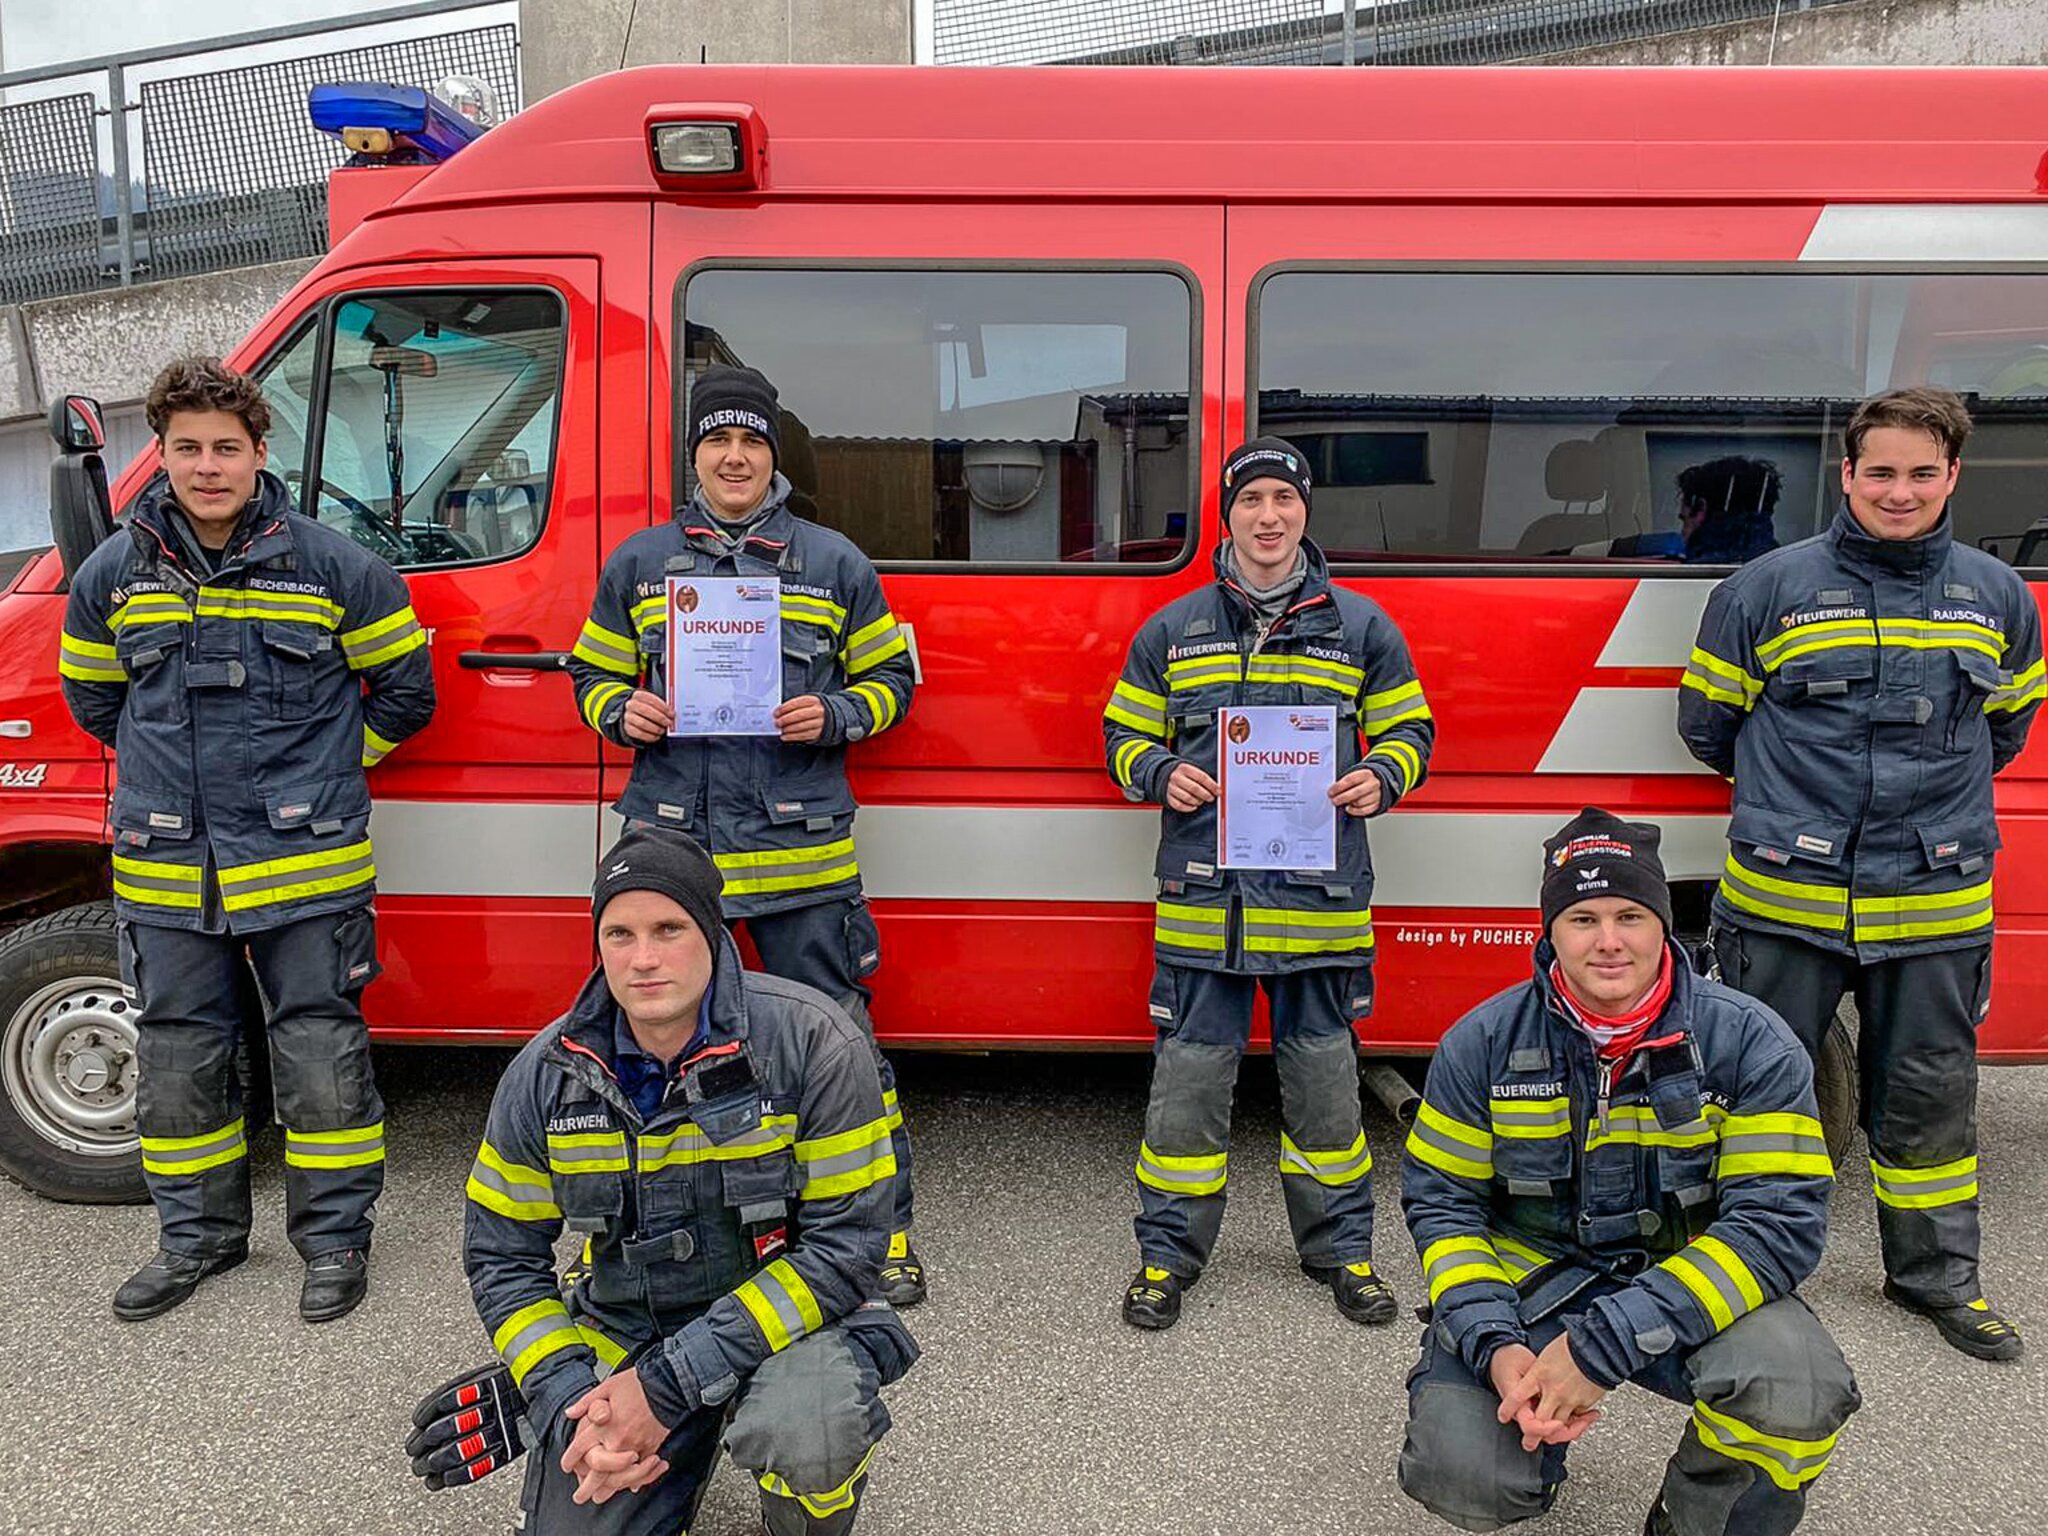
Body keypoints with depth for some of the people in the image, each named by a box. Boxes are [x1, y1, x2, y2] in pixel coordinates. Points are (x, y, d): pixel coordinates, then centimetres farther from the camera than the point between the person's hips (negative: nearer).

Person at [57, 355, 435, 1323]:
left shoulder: (335, 567, -4)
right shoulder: (114, 573, 5)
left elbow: (405, 690, 4)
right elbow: (91, 697, 21)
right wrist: (179, 769, 16)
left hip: (305, 864, -3)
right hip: (165, 872, 4)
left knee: (321, 1058, 3)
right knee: (177, 1061, 13)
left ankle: (334, 1237, 19)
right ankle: (199, 1234, 32)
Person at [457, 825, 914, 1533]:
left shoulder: (812, 1042, -21)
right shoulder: (544, 1075, -8)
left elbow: (845, 1243, -20)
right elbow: (501, 1255, 2)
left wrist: (671, 1385, -22)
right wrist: (569, 1407, -13)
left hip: (788, 1318, -3)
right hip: (623, 1329, 4)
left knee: (804, 1435, -33)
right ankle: (691, 1444, 21)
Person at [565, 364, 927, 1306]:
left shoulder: (834, 563, 8)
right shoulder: (638, 562, 12)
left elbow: (890, 675, 12)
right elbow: (594, 674, 19)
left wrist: (835, 717, -8)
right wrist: (623, 714, -3)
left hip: (799, 852, -2)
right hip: (668, 842, 2)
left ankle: (884, 1230, 15)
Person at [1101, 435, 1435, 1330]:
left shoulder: (1360, 626, 9)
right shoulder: (1173, 630, 9)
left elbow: (1408, 728, 15)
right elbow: (1124, 734, 14)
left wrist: (1380, 778, -6)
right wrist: (1161, 774, -7)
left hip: (1321, 896, 0)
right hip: (1203, 896, 0)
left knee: (1324, 1076, 10)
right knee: (1188, 1077, 4)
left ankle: (1341, 1249, 28)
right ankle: (1167, 1254, 20)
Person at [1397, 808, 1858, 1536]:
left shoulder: (1750, 1044, -12)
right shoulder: (1484, 1042, -8)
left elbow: (1779, 1220, -19)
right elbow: (1440, 1201, -3)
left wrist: (1606, 1344, -27)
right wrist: (1494, 1347, -21)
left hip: (1687, 1283, 0)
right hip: (1529, 1280, 1)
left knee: (1796, 1387, -32)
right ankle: (1541, 1424, 17)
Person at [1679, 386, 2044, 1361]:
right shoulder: (1769, 587, -2)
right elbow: (1706, 722, 7)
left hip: (1936, 906, 3)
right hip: (1783, 899, -2)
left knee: (1929, 1096, 14)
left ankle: (1935, 1272, 32)